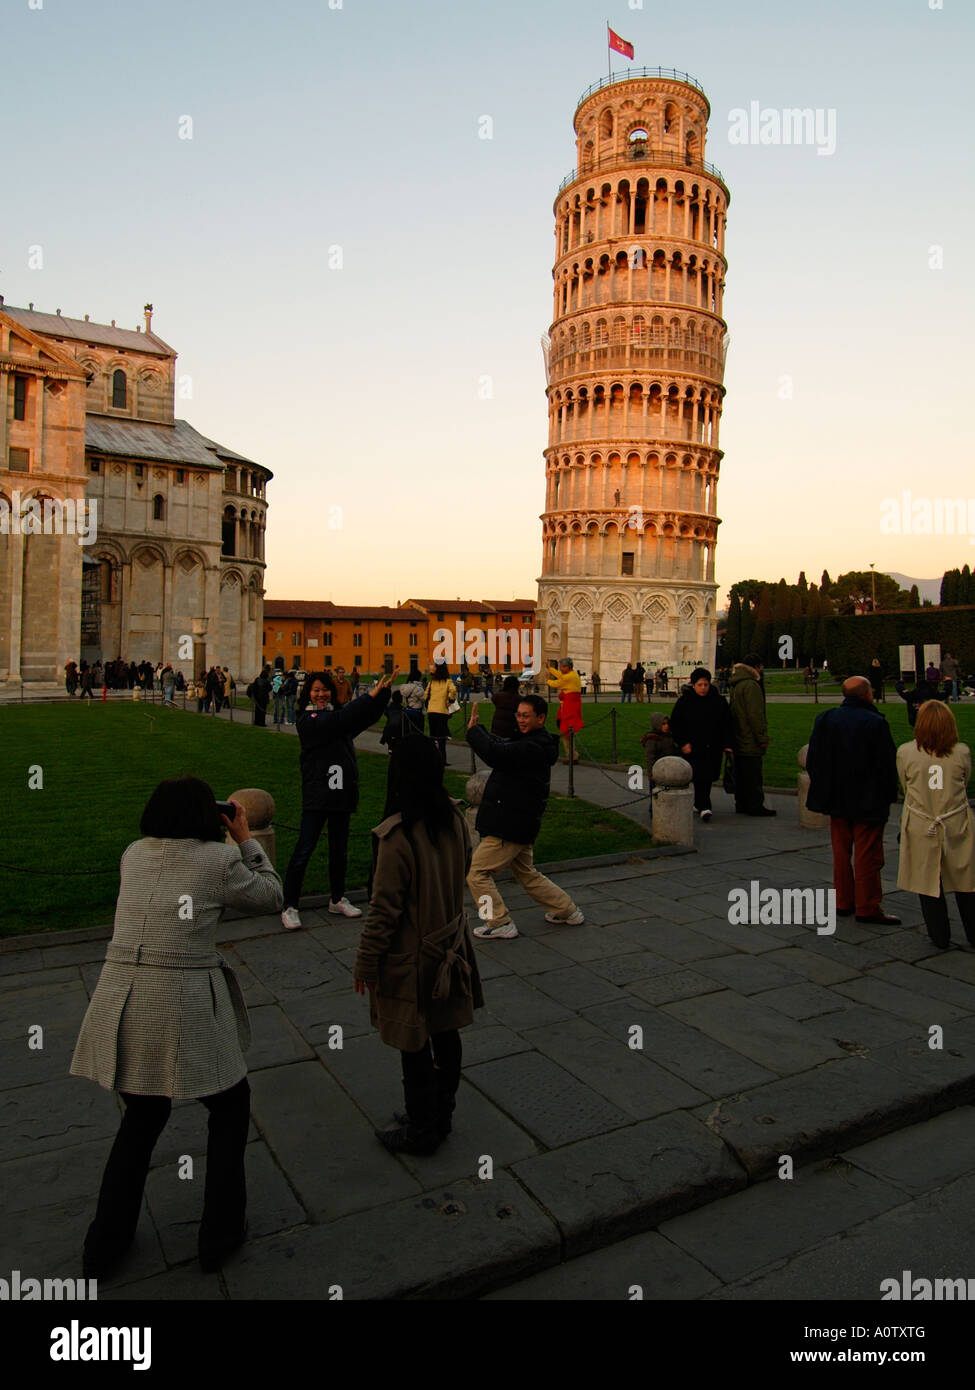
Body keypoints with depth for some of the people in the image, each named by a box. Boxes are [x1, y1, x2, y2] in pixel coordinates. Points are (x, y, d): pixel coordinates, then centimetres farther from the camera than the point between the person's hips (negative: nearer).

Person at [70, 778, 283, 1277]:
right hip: (184, 1008, -5)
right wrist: (246, 840, 13)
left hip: (122, 1005, 5)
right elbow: (270, 897, 7)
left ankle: (104, 1245, 37)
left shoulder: (133, 855, 7)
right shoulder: (220, 859, -9)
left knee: (143, 1114, 28)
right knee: (230, 1106, 20)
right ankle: (219, 1234, 29)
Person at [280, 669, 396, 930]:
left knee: (339, 849, 16)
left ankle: (337, 900, 29)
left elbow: (369, 716, 7)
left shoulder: (335, 713, 12)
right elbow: (339, 720, -23)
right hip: (317, 796, -7)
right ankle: (290, 907, 6)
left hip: (342, 793, 7)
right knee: (304, 850, -4)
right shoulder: (308, 720, -8)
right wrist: (371, 695, -24)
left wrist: (383, 691, -9)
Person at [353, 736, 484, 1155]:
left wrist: (365, 962, -10)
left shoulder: (397, 834, -27)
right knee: (445, 1034, 20)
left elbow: (384, 906, -21)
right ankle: (440, 1114, 38)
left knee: (414, 1046, 10)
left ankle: (422, 1131, 27)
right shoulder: (455, 818, -6)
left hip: (409, 957, -7)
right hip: (450, 945, 7)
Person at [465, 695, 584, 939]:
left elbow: (496, 753, -32)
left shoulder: (533, 747, -21)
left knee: (477, 872, -2)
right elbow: (501, 747, 16)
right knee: (527, 875, 23)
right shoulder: (527, 742, 14)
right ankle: (568, 911, 32)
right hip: (517, 824, 10)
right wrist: (477, 729, 3)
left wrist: (473, 729, -21)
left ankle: (500, 923, 5)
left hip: (510, 827, -10)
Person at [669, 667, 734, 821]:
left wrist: (727, 744, 0)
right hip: (693, 748, -3)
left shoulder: (719, 701, 5)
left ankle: (698, 804, 26)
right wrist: (682, 743, -7)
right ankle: (704, 807, -11)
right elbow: (675, 725, 2)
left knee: (708, 778, 9)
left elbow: (727, 725, 8)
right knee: (700, 777, -11)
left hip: (713, 749, 3)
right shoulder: (684, 702, -1)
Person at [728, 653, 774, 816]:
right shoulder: (751, 685, -17)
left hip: (739, 740, 9)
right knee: (753, 775, -3)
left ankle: (741, 804, 20)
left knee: (741, 774, 14)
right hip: (751, 741, -9)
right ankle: (755, 805, 1)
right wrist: (762, 738, -17)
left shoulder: (735, 685, 14)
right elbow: (755, 714, -21)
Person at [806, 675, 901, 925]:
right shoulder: (875, 723, -15)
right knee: (868, 857, 3)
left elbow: (812, 760, 6)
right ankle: (867, 908, 9)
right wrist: (888, 797, -1)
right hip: (868, 802, -5)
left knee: (841, 853, 15)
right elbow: (887, 765, -12)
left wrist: (824, 791, 15)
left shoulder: (825, 719, 0)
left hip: (837, 801, 5)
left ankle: (842, 902, 22)